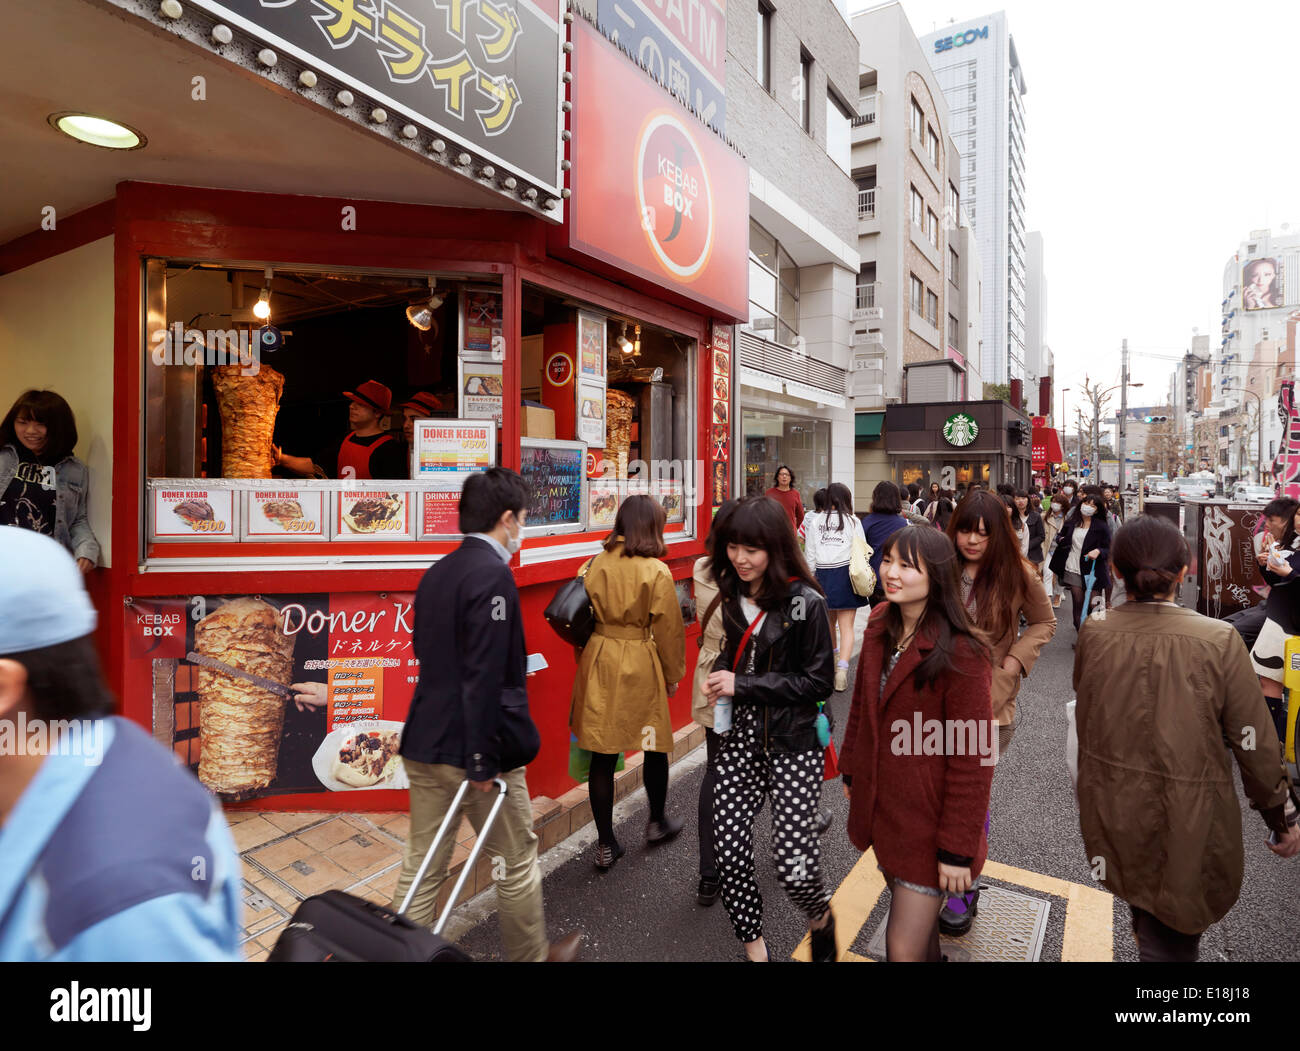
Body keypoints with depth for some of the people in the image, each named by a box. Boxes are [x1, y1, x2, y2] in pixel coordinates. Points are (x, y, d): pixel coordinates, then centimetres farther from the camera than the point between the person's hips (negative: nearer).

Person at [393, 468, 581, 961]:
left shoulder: (435, 572, 9)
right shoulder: (493, 574, -18)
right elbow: (484, 676, -24)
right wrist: (483, 759, -20)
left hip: (425, 743, 8)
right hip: (475, 748, -8)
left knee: (421, 864, 16)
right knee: (517, 861, 14)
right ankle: (531, 954, 33)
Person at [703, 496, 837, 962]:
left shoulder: (804, 603, -14)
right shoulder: (732, 594, 4)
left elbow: (819, 681, -12)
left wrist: (744, 685, -16)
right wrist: (720, 676, -1)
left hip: (793, 744, -5)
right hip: (740, 738, 5)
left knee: (792, 863, -4)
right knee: (729, 853, 5)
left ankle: (821, 918, 32)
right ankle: (753, 947, 31)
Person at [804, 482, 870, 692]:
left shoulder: (816, 522, 2)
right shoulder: (852, 521, -2)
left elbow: (810, 554, 4)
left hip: (823, 575, 2)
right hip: (845, 574, -2)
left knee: (828, 623, 20)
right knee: (846, 627, -1)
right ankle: (842, 669, -15)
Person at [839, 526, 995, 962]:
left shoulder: (961, 655, -22)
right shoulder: (880, 627, -1)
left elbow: (971, 759, -18)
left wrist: (957, 849, -15)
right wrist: (851, 770, 15)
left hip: (926, 823, -6)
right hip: (881, 806, 6)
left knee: (903, 947, 0)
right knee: (913, 912, 24)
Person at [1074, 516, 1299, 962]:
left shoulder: (1093, 632, -13)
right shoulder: (1219, 641, -20)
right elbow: (1254, 742, -11)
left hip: (1113, 820, 3)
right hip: (1186, 826, -2)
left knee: (1145, 916, 30)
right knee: (1170, 942, 16)